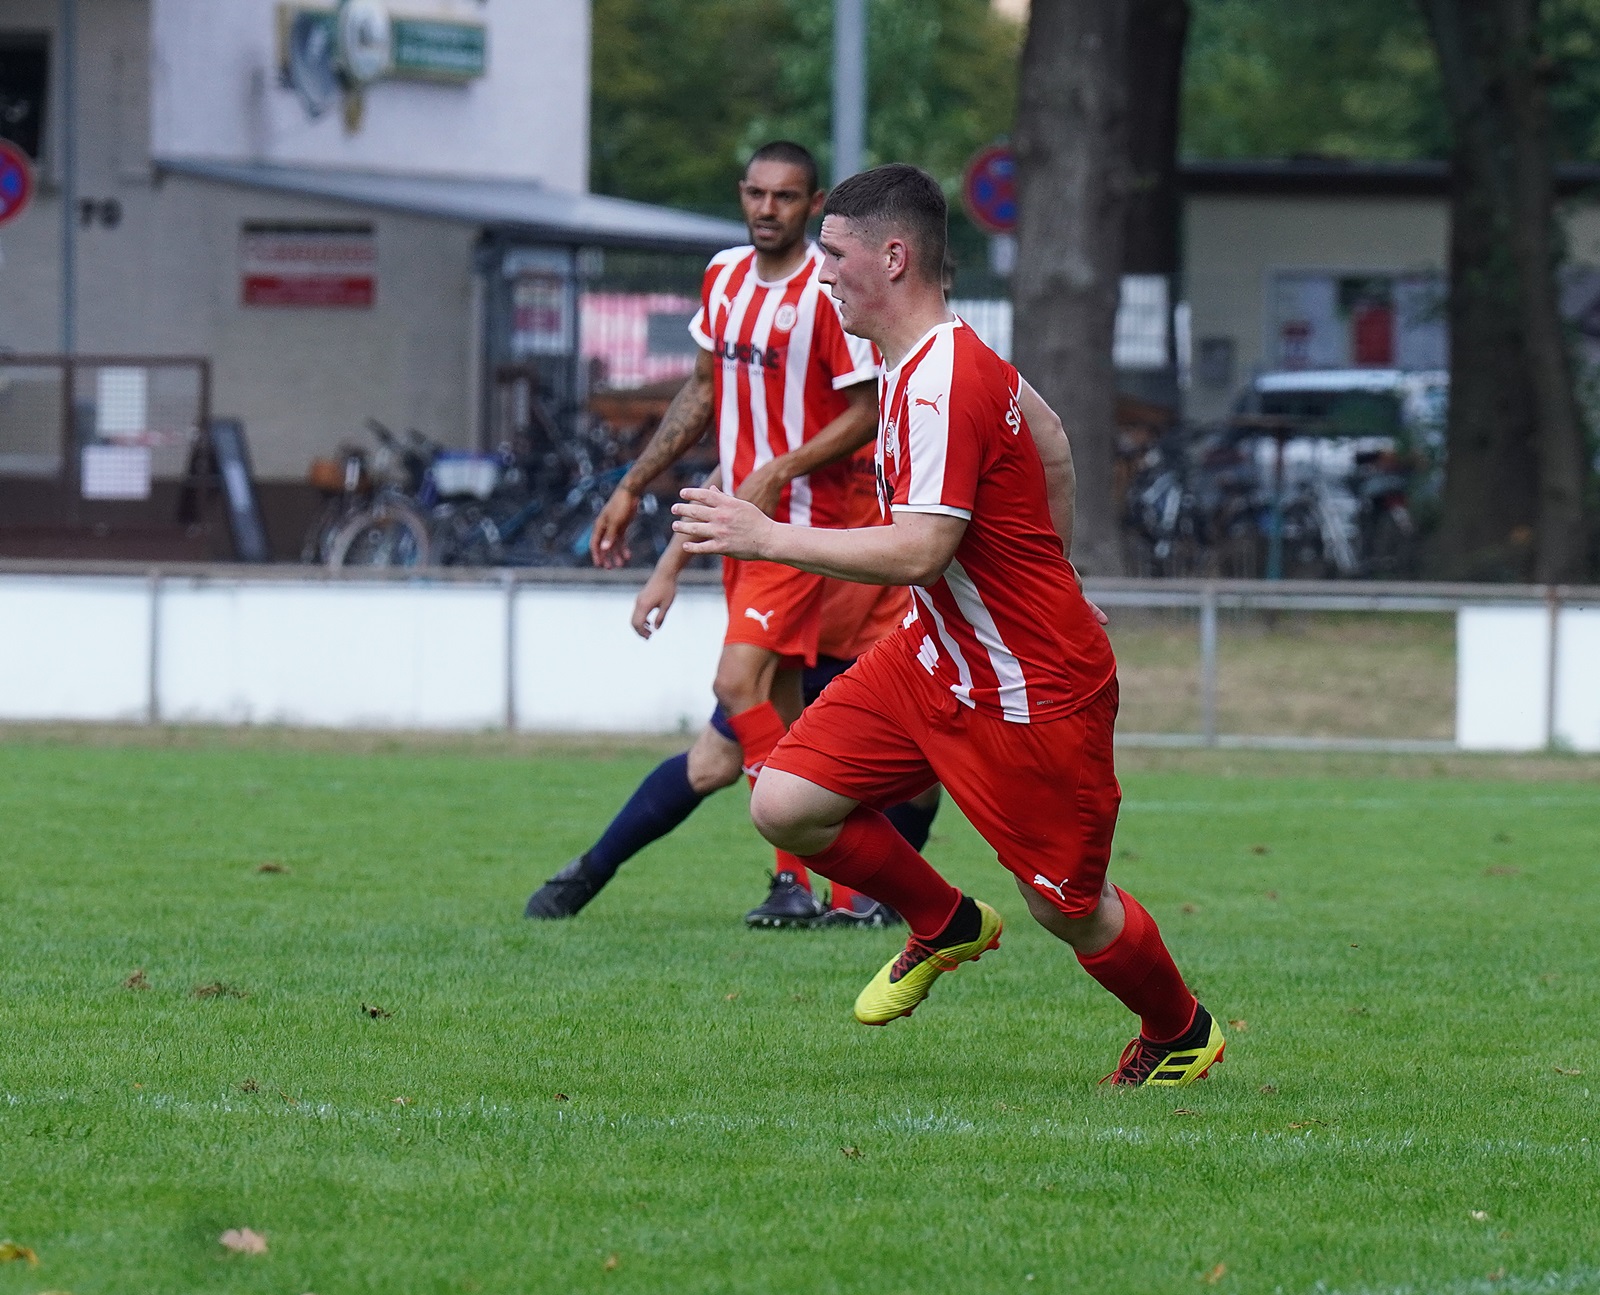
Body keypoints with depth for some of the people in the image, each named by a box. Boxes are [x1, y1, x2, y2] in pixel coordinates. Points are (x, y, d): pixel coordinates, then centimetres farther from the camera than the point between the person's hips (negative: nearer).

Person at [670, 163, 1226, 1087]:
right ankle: (945, 928, 22)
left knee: (1068, 908, 4)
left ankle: (1183, 1033, 33)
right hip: (937, 660, 9)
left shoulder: (939, 385, -26)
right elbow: (1050, 439, 20)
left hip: (1033, 695, -9)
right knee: (786, 805, -1)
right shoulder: (954, 357, 5)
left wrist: (769, 538, -28)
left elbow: (918, 551, -33)